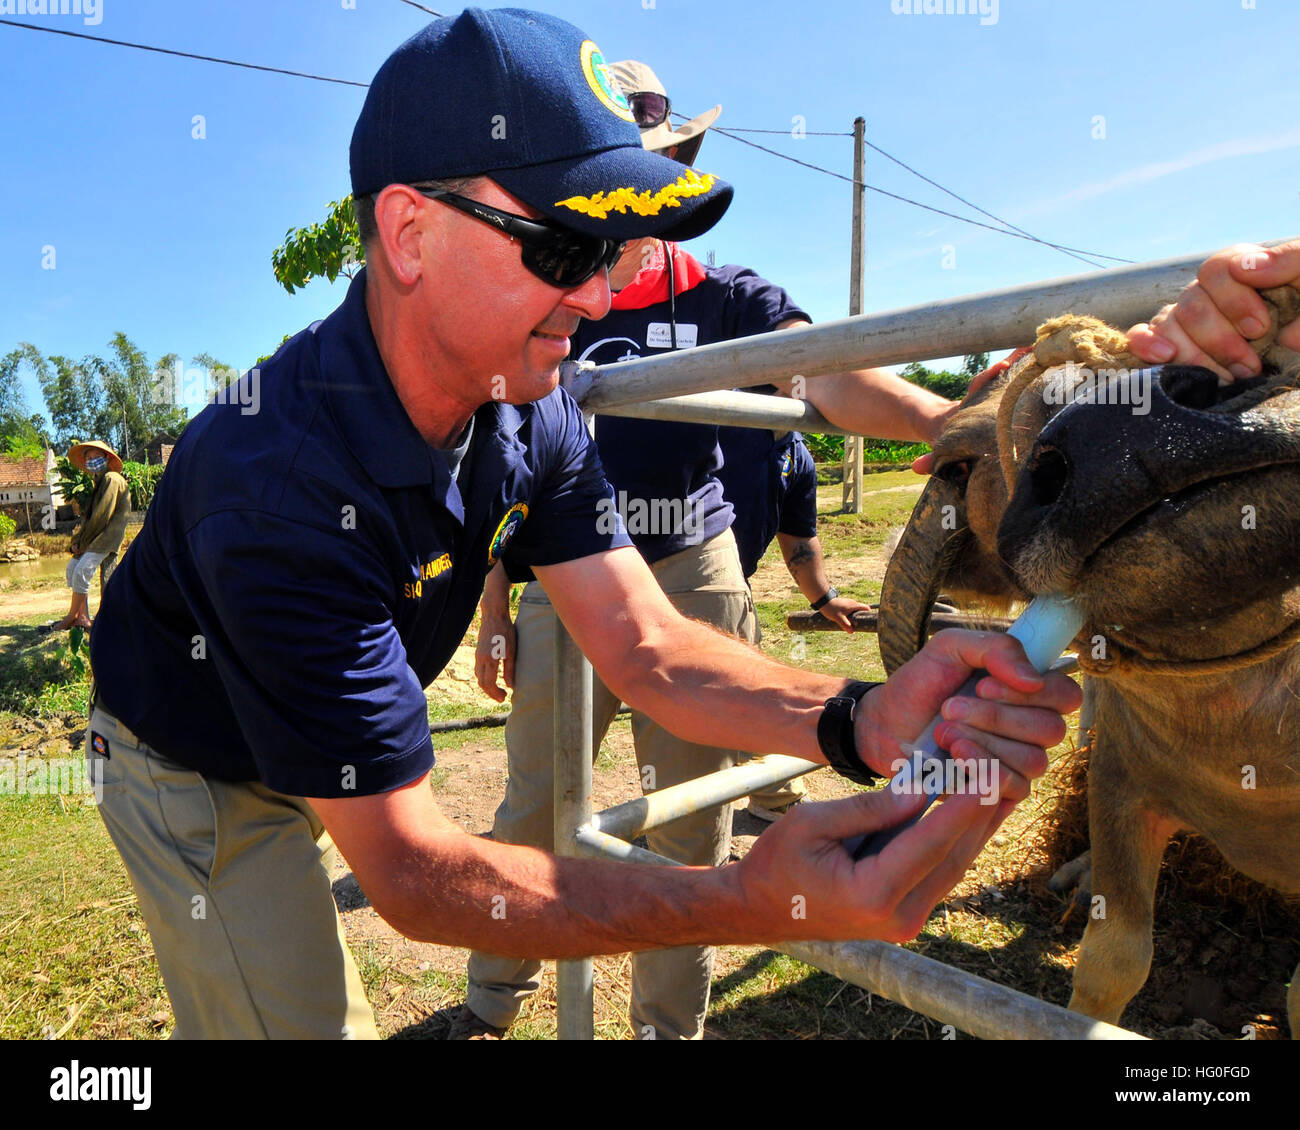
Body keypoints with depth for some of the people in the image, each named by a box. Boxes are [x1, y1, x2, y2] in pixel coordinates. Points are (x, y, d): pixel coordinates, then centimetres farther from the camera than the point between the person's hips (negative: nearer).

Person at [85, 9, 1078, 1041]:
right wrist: (752, 904, -49)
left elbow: (646, 646, -20)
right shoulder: (285, 489, -40)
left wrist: (860, 722, -38)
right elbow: (407, 869, -38)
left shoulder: (534, 416, -16)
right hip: (200, 778, -5)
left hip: (326, 761, 6)